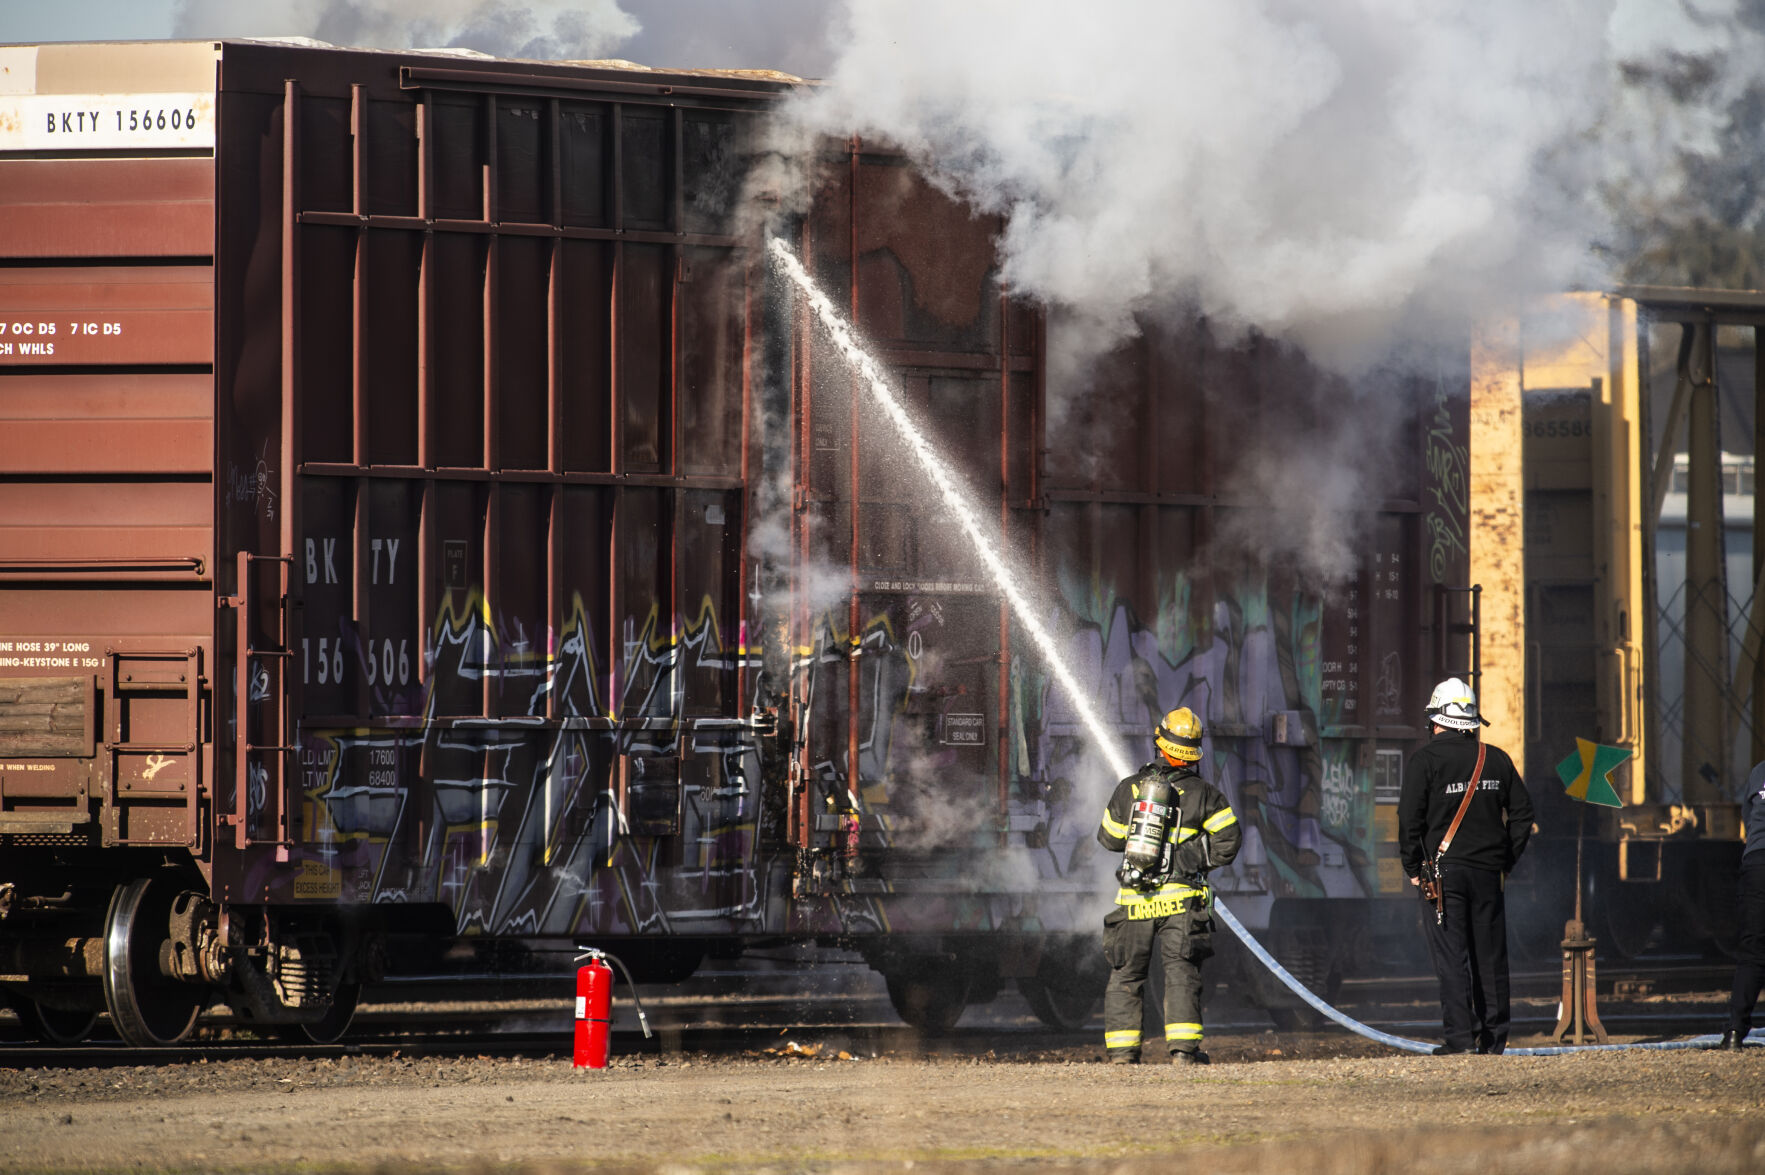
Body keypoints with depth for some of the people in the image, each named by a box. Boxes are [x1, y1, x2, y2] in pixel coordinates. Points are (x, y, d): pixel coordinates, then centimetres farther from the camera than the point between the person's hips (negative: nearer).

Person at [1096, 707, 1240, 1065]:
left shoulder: (1128, 788, 4)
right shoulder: (1203, 793, -3)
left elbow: (1109, 839, 14)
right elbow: (1228, 840, -7)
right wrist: (1201, 858, 11)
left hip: (1134, 900, 2)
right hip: (1180, 900, -2)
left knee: (1126, 973, 11)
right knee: (1181, 971, -2)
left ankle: (1122, 1049, 8)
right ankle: (1183, 1047, -13)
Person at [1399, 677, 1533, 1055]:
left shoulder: (1426, 759, -5)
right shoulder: (1496, 759, 8)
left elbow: (1410, 817, -9)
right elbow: (1522, 813, 11)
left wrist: (1413, 868, 1)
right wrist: (1506, 862, 16)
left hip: (1443, 869, -4)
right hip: (1488, 872, 4)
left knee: (1451, 957, -4)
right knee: (1490, 957, 8)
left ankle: (1460, 1035, -12)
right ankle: (1494, 1039, 9)